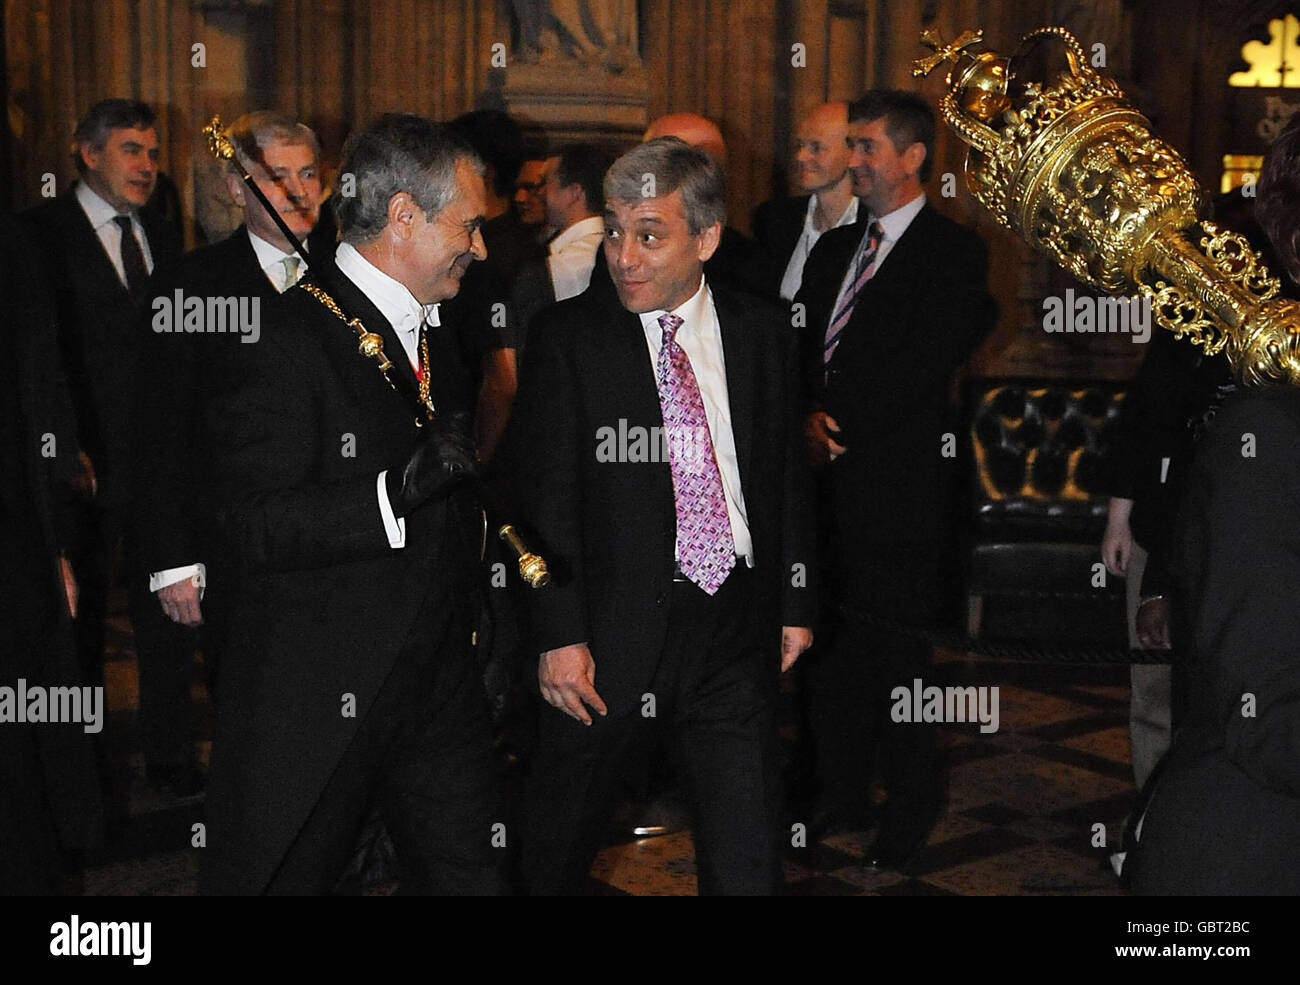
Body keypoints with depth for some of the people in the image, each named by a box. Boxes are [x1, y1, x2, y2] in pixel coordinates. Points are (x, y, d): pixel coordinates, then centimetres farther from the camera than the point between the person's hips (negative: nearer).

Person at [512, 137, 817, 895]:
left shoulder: (763, 331, 5)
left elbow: (789, 475, 11)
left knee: (750, 859, 9)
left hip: (737, 624, 2)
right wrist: (560, 635, -12)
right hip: (616, 626, -2)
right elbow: (546, 497, -8)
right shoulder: (569, 336, -5)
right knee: (559, 843, 14)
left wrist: (797, 602, 10)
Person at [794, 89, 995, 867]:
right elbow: (799, 344, 12)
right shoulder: (835, 248, 18)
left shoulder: (954, 252, -4)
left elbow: (923, 368, -14)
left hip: (899, 489, -6)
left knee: (895, 655, 2)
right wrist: (810, 416, -7)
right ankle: (842, 799, 26)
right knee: (827, 655, 11)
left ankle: (911, 810, 19)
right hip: (827, 483, 6)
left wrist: (838, 422, -13)